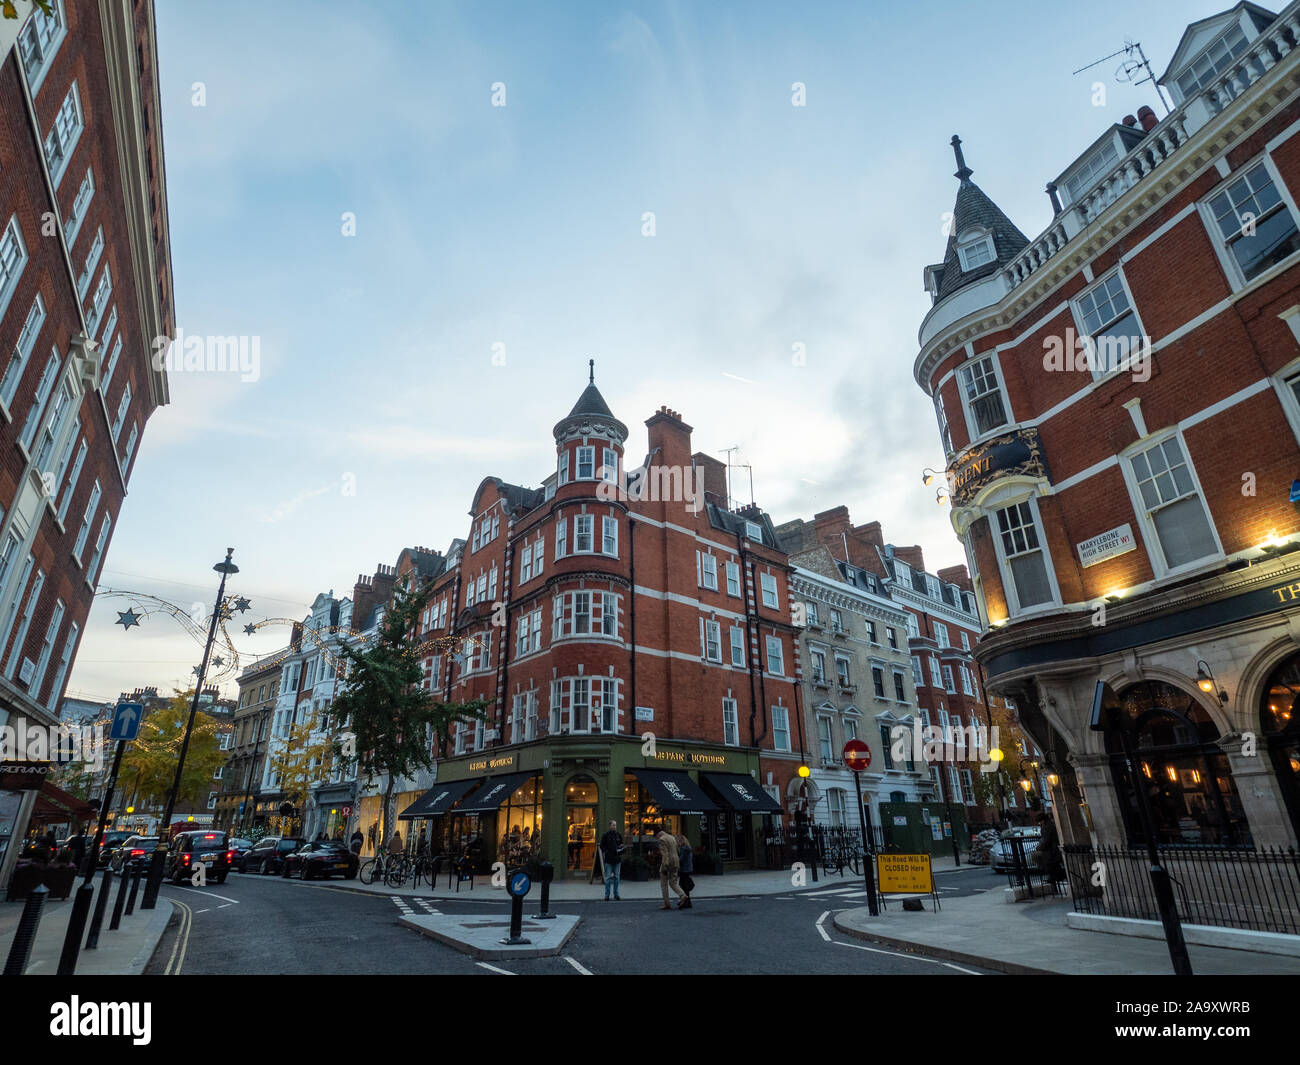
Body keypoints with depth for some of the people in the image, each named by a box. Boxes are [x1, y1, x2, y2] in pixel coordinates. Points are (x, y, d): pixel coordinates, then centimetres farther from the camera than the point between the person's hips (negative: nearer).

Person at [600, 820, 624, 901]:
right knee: (608, 877, -1)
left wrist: (620, 848, -1)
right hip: (609, 859, -4)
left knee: (616, 877, 8)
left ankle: (616, 895, 16)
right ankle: (607, 895, 6)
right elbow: (602, 846, -1)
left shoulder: (618, 835, 9)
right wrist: (606, 852, -15)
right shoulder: (605, 835, -2)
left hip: (617, 859, 4)